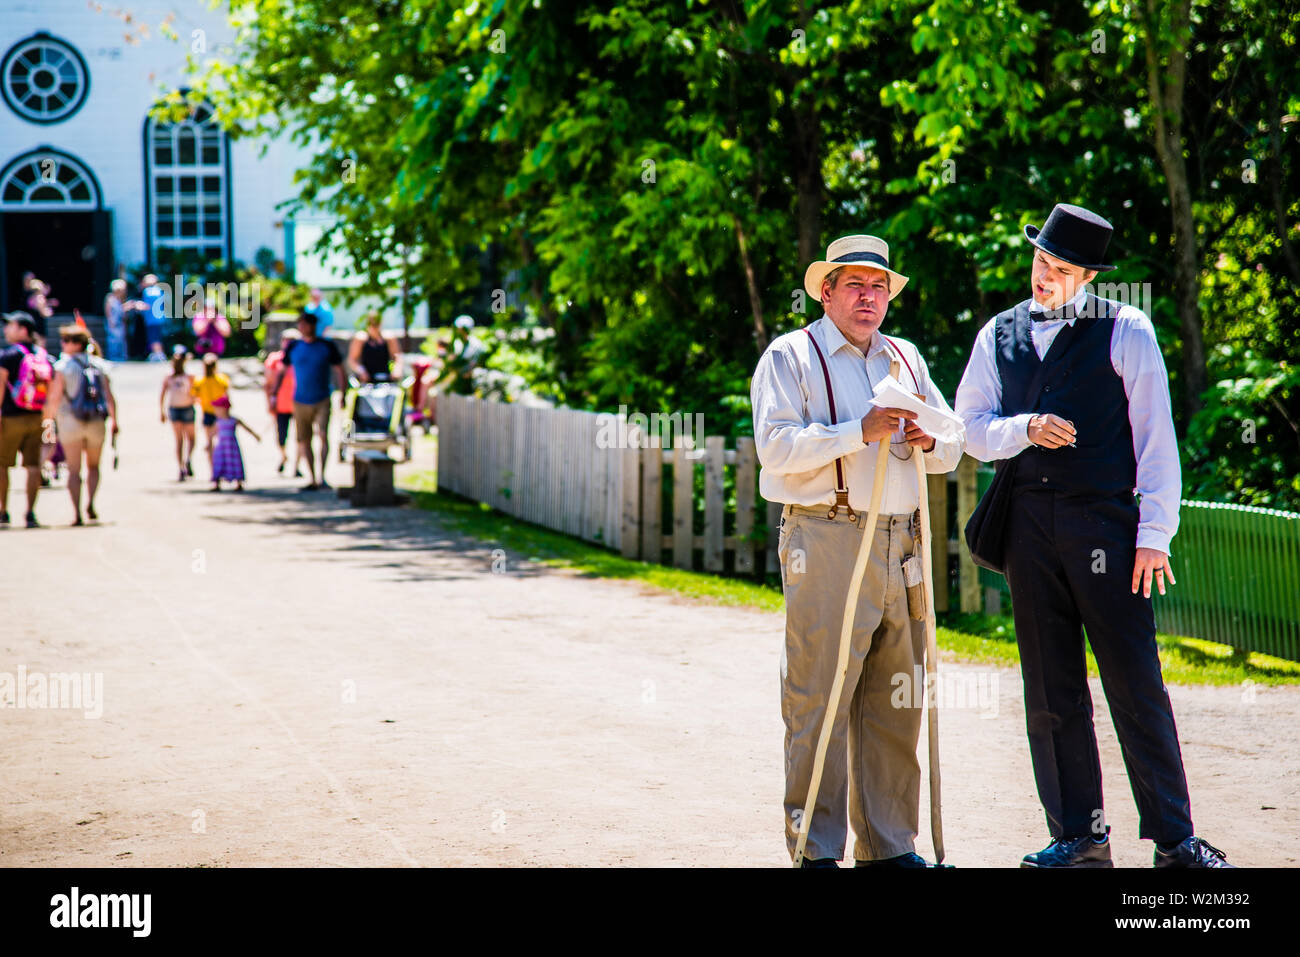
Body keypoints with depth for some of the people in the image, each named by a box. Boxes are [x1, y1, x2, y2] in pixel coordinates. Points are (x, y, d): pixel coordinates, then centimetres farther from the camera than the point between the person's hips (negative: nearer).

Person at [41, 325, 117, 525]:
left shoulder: (62, 366, -7)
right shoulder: (99, 365, 5)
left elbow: (54, 397, -9)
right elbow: (109, 397, 3)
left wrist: (48, 419, 5)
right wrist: (114, 421, 12)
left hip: (70, 422, -3)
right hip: (96, 423, 3)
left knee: (74, 470, 2)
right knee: (93, 466, 21)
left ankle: (77, 513, -7)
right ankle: (90, 503, 4)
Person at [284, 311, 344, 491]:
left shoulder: (327, 346, 0)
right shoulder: (293, 348, 4)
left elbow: (338, 370, 6)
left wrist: (341, 395, -2)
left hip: (322, 401, -2)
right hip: (301, 402, 2)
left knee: (323, 434, -20)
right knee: (303, 442, 4)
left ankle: (322, 477, -20)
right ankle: (312, 480, 15)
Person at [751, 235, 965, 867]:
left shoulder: (906, 359, 21)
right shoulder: (790, 356, 3)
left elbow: (952, 446, 21)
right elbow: (776, 446, -10)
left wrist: (927, 440, -2)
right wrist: (859, 432, -18)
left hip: (901, 541, 6)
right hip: (825, 542, -6)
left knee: (896, 702, 7)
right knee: (820, 700, -8)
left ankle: (889, 844, 15)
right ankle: (814, 848, -3)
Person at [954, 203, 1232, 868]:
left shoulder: (1125, 332, 2)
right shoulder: (999, 335, 13)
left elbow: (1155, 436, 0)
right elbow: (971, 429, 11)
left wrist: (1154, 534, -7)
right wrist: (1025, 428, -10)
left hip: (1104, 521, -3)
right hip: (1028, 528, 4)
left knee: (1136, 686, -5)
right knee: (1051, 692, 6)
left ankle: (1174, 838, 1)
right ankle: (1077, 836, 13)